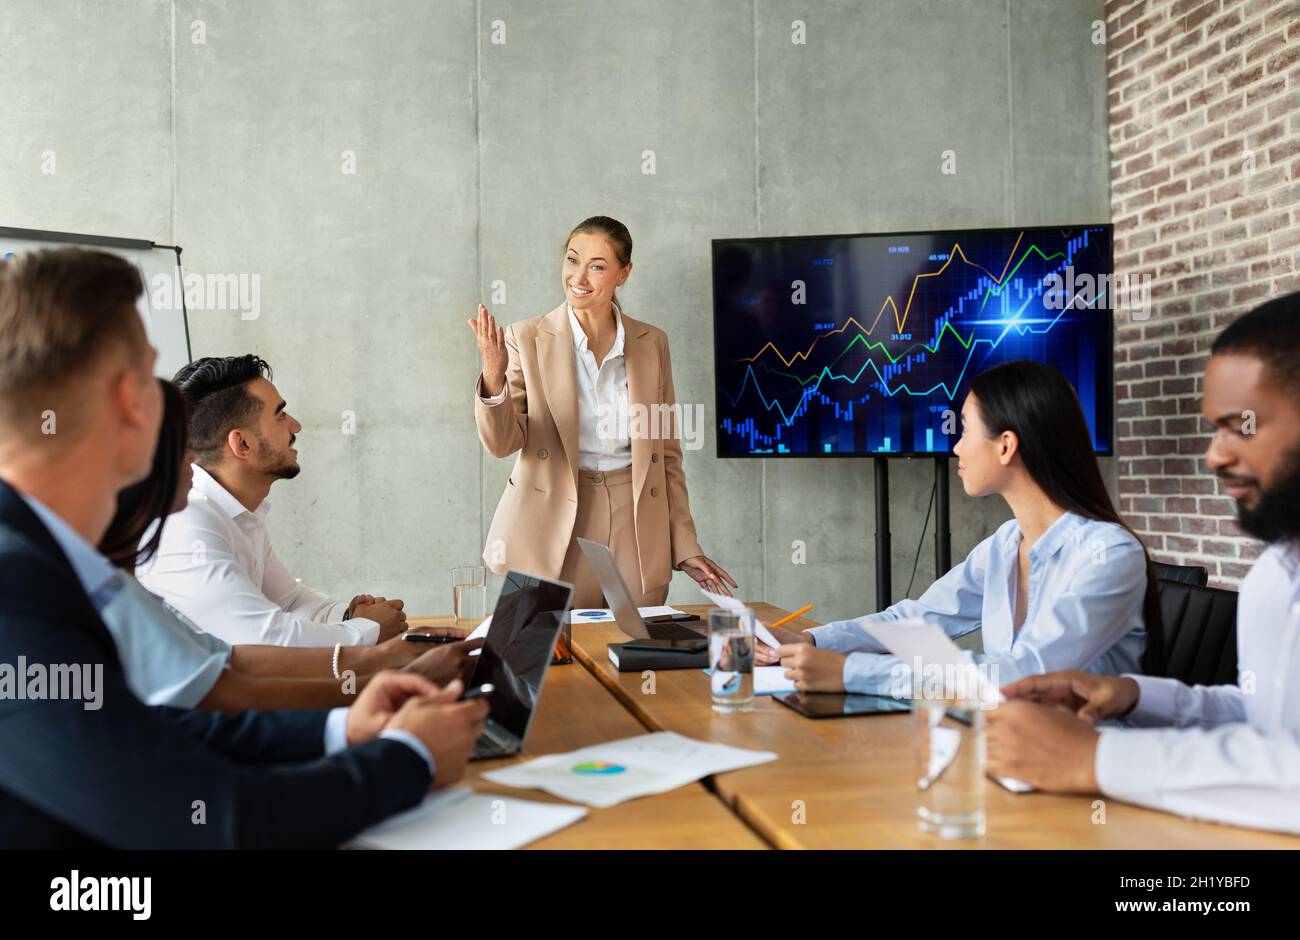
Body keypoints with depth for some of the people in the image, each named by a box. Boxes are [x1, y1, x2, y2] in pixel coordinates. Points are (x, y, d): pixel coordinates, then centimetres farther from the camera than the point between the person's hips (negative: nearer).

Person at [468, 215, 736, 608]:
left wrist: (684, 545, 5)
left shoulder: (651, 343, 5)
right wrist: (493, 379, -26)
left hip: (636, 533, 2)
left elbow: (667, 454, 9)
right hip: (552, 539, -2)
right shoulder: (526, 338, -1)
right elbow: (502, 442, -8)